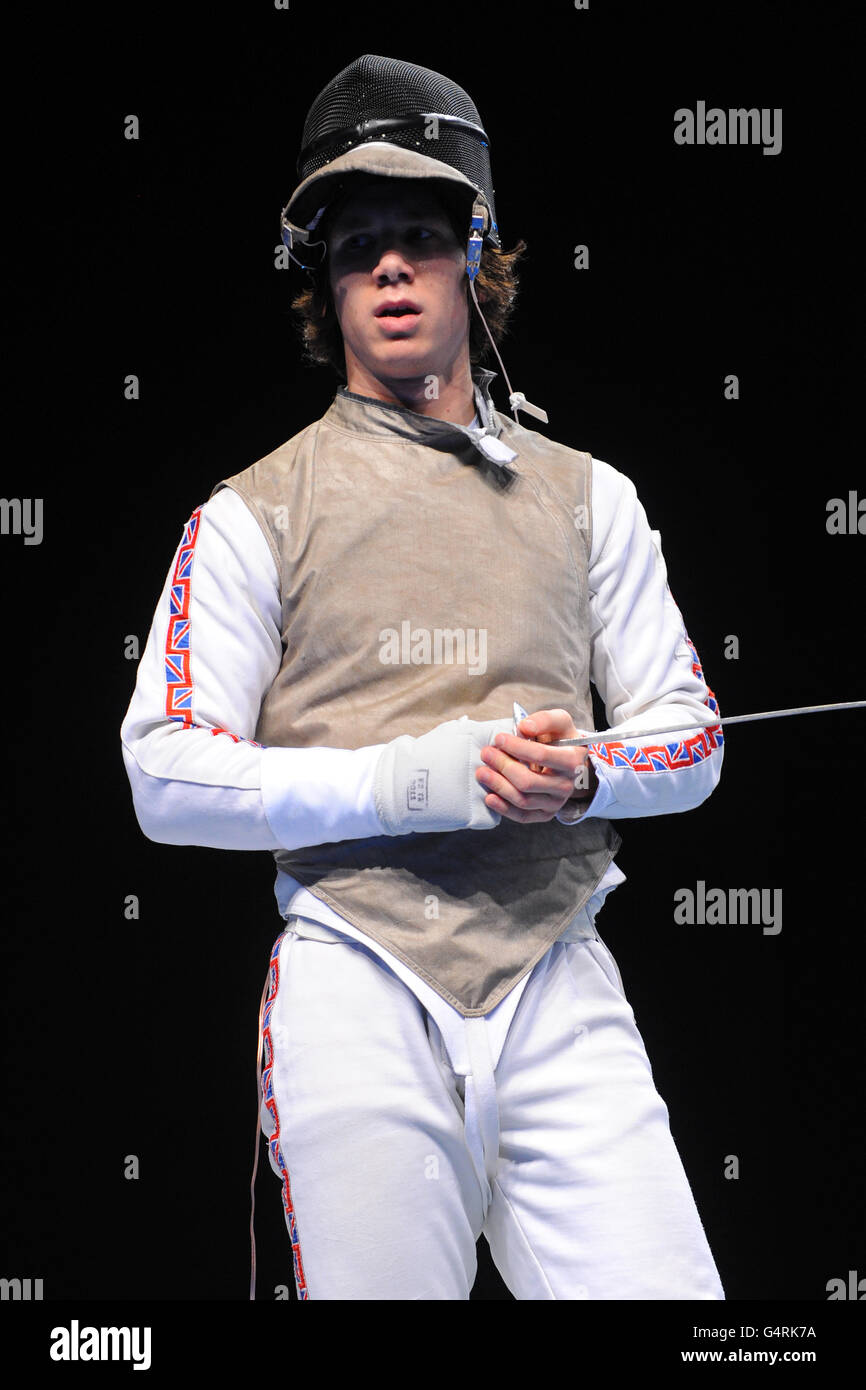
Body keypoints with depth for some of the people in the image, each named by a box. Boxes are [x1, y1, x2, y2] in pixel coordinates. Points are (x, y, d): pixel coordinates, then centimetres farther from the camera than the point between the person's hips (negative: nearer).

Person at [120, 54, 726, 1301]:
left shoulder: (589, 496, 15)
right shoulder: (252, 513, 6)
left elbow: (689, 734, 14)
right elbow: (165, 778, -1)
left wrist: (579, 774, -9)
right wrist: (407, 779, -13)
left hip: (558, 980, 2)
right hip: (358, 985, -2)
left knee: (671, 1309, -9)